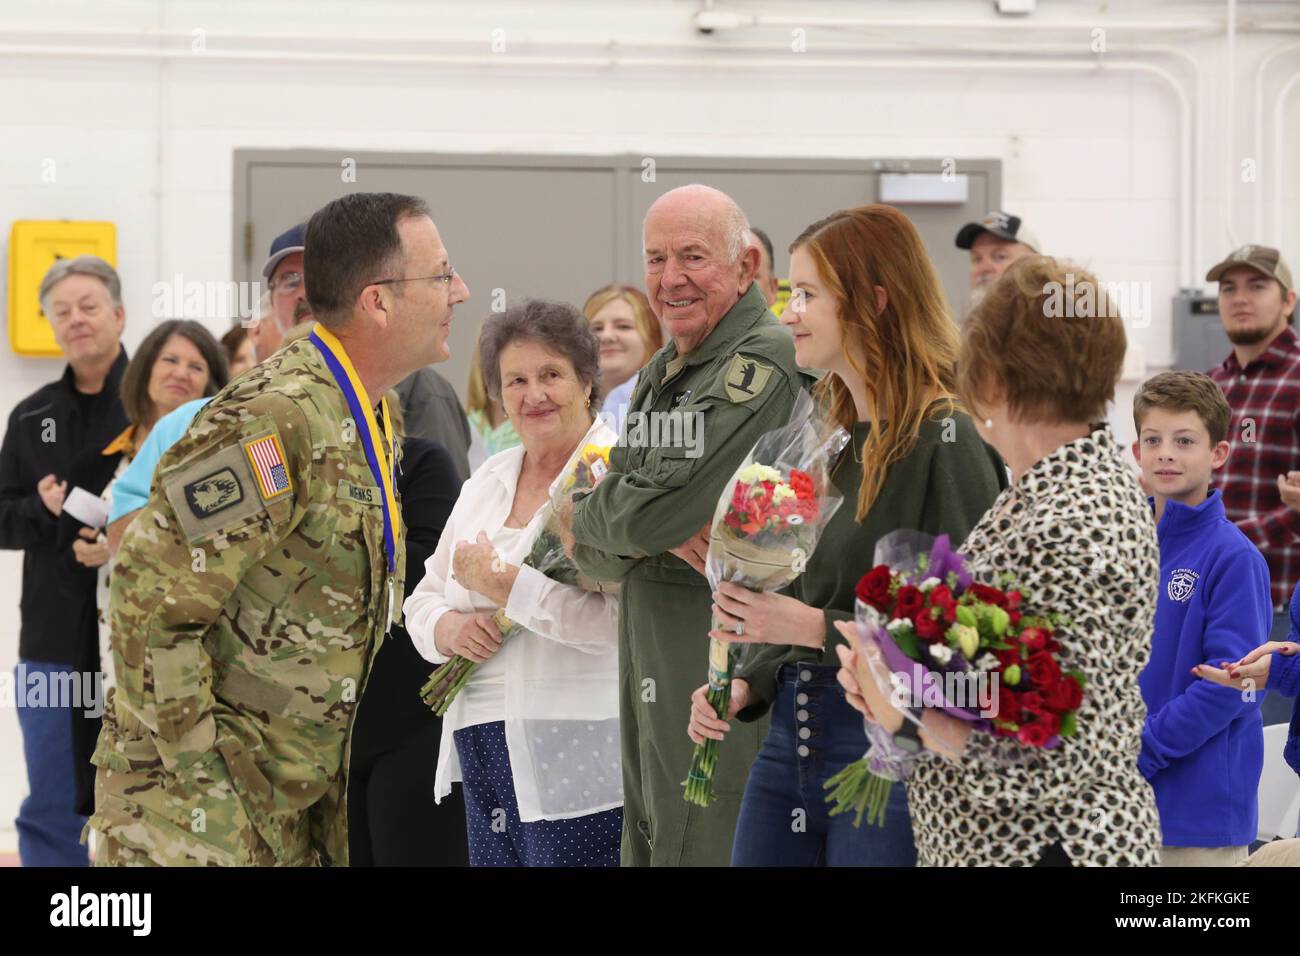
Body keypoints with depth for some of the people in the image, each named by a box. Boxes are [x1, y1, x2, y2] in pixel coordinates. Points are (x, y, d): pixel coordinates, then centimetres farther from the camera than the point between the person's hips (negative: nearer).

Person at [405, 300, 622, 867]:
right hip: (483, 751, 7)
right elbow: (423, 600, 21)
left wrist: (505, 584, -15)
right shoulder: (487, 481, 17)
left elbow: (620, 618, -20)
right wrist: (447, 628, -2)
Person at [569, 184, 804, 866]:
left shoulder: (765, 366, -14)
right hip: (651, 665, 9)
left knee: (701, 846, -8)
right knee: (651, 843, 15)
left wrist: (582, 515, 1)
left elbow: (658, 508, -21)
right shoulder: (661, 375, 16)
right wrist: (650, 536, -11)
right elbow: (591, 552, 12)